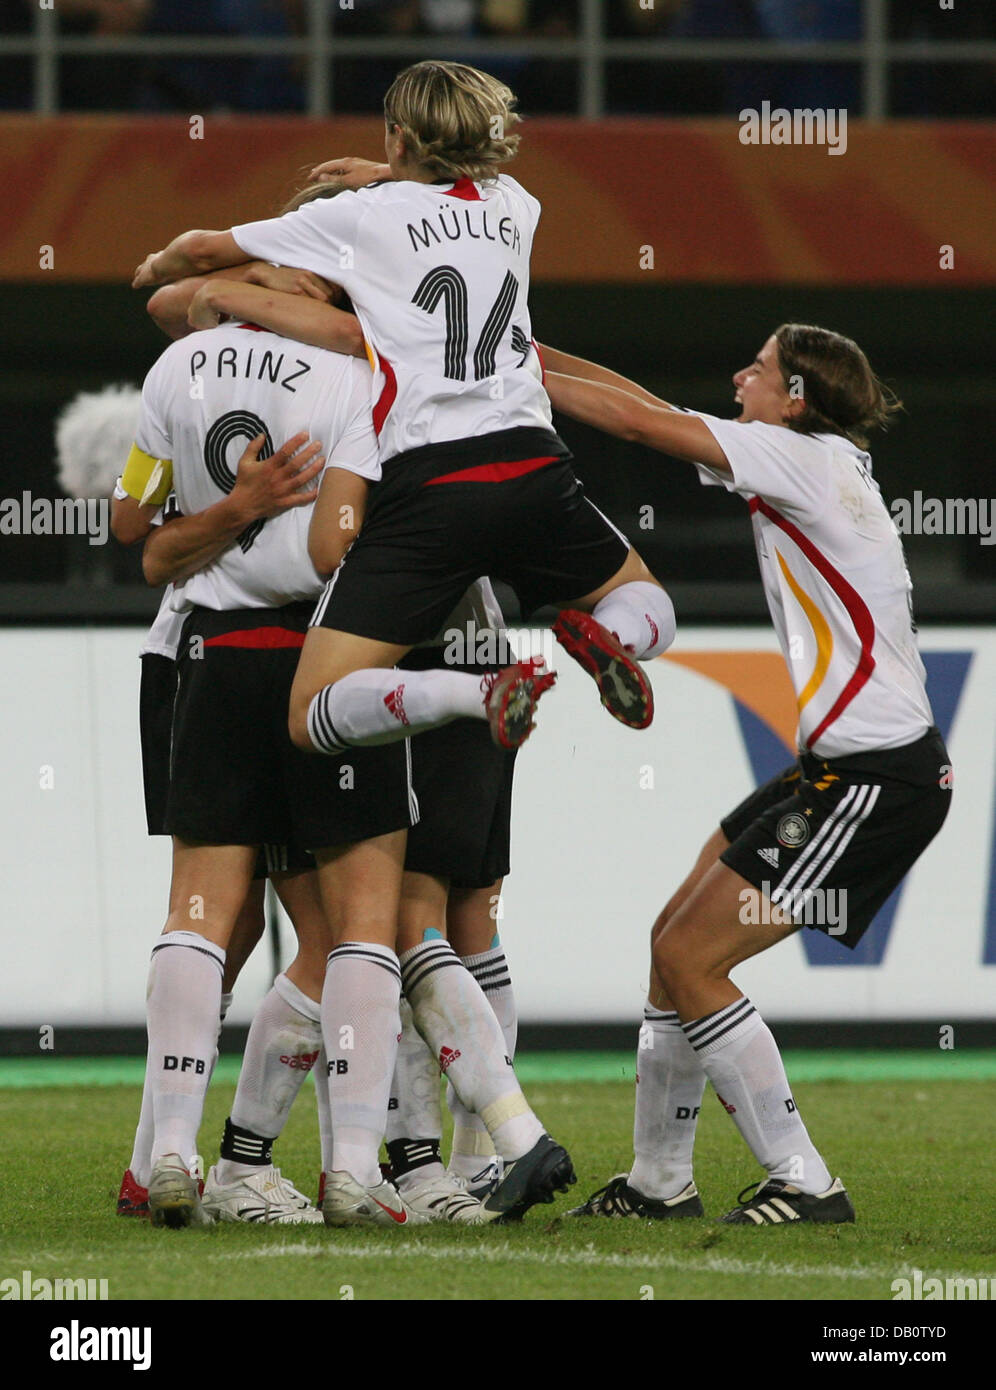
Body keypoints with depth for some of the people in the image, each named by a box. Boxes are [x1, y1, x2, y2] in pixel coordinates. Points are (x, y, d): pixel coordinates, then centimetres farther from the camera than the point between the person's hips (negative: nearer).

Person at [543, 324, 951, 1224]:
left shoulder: (809, 458, -12)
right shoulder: (818, 462, 13)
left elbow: (639, 422, -12)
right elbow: (653, 410, 17)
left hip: (878, 774, -10)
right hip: (842, 763, 10)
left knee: (689, 957, -8)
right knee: (677, 940, 13)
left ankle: (805, 1184, -4)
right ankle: (660, 1182, 22)